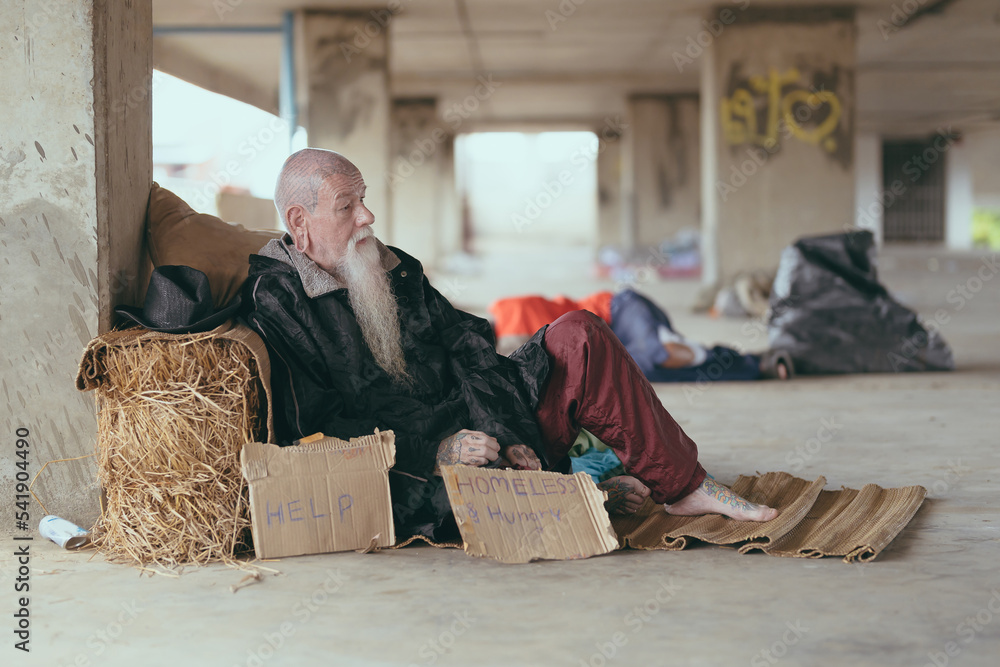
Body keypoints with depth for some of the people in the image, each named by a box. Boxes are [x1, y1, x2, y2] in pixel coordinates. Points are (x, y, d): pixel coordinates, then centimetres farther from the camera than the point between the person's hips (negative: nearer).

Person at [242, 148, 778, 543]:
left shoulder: (393, 269, 14)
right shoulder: (274, 301, -8)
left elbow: (468, 353, 9)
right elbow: (312, 431, -16)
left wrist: (506, 434, -9)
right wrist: (433, 452, -23)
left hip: (483, 428, 7)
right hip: (406, 477, -6)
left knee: (579, 338, -7)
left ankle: (683, 485, -2)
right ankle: (590, 498, -10)